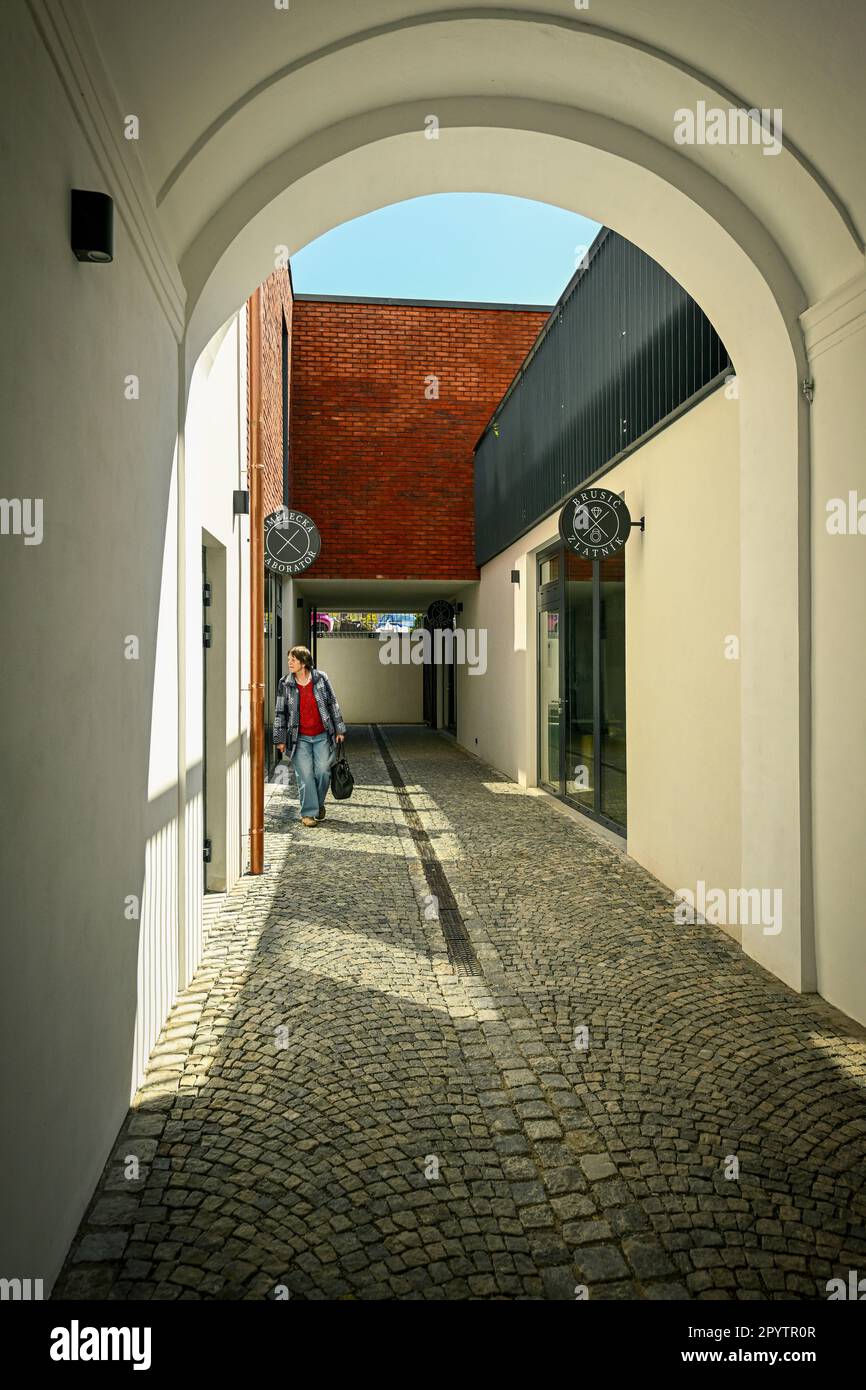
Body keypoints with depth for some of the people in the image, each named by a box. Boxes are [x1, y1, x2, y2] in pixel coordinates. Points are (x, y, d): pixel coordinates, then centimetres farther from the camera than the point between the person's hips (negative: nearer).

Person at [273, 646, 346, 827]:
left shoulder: (321, 679, -3)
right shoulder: (284, 683, -2)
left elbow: (333, 704, 5)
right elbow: (280, 712, 3)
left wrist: (339, 730, 5)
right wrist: (280, 739, 1)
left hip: (322, 736, 0)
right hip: (300, 738, 0)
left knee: (323, 772, 0)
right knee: (305, 775, -4)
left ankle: (319, 803, 25)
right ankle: (308, 812, 8)